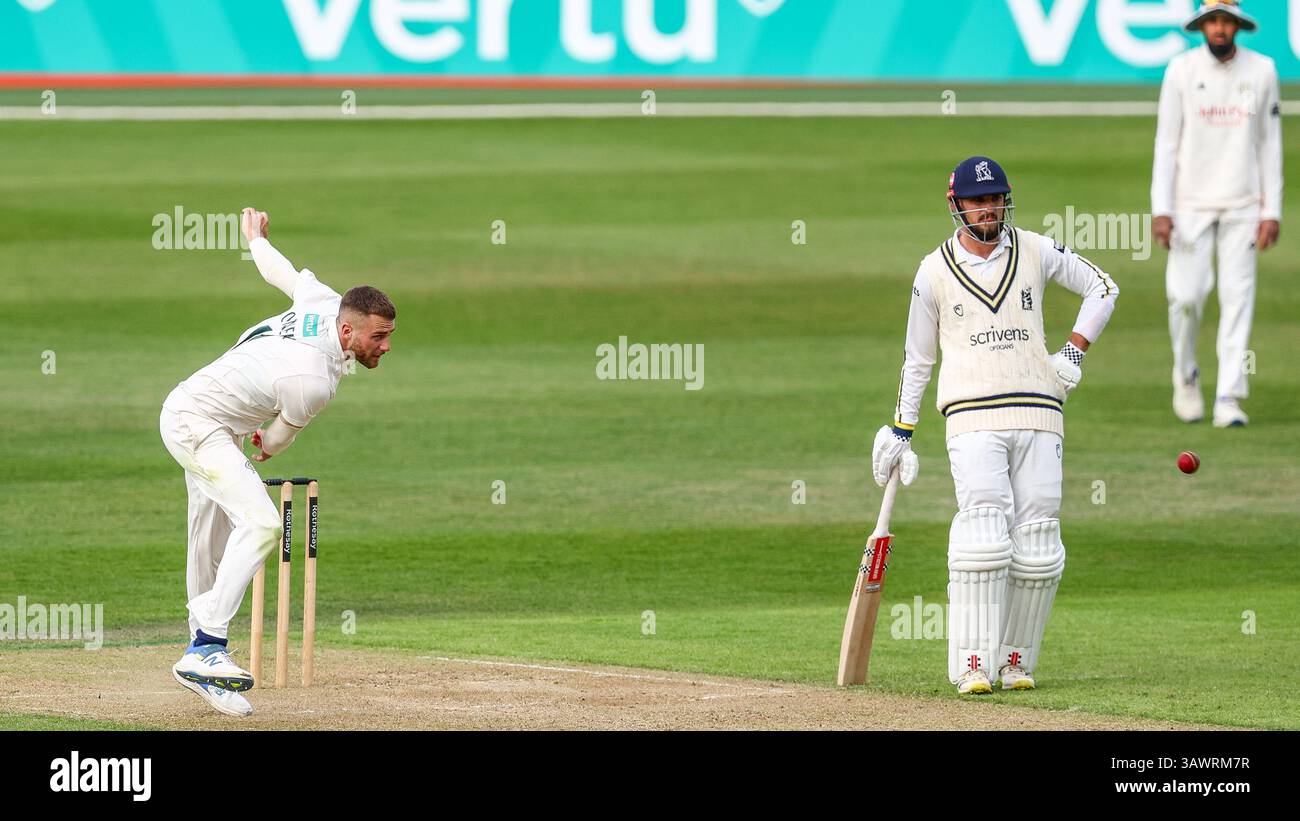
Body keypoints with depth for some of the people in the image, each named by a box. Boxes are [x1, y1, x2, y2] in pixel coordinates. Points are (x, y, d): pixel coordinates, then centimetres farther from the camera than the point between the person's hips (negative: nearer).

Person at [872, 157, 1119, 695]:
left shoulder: (1035, 252, 8)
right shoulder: (934, 272, 6)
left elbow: (1102, 288, 18)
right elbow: (917, 357, 14)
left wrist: (1074, 349, 5)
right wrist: (901, 431, 13)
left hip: (1038, 417, 2)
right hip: (972, 418, -2)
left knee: (1037, 545, -3)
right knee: (984, 532, -18)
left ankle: (1016, 661, 7)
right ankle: (973, 665, -19)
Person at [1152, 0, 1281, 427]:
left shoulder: (1261, 71, 3)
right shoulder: (1182, 70, -1)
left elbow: (1269, 144, 6)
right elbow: (1166, 143, -1)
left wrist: (1271, 211, 0)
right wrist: (1161, 211, -8)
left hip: (1242, 206, 1)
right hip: (1191, 205, -1)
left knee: (1238, 297, -5)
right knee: (1186, 294, -7)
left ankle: (1229, 399, -3)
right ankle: (1186, 373, 20)